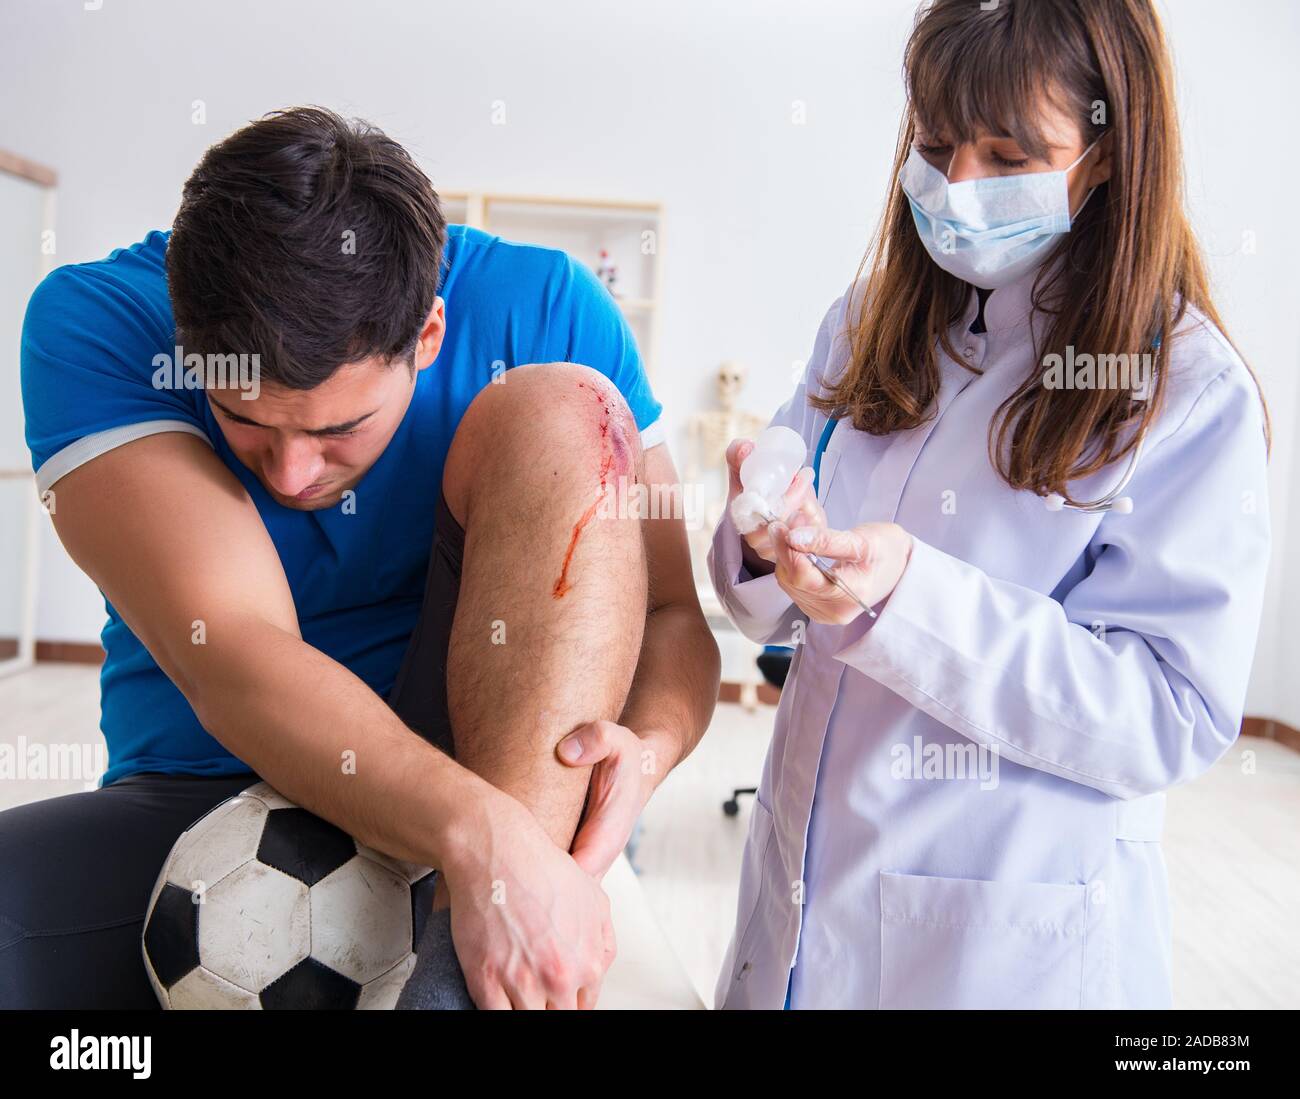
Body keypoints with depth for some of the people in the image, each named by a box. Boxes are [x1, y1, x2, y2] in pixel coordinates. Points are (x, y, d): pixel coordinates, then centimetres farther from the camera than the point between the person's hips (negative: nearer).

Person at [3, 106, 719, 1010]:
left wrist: (646, 747, -28)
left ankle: (472, 974, -30)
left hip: (516, 765, 2)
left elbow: (676, 610, -7)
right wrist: (479, 838, -37)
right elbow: (226, 659, -25)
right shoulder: (93, 321, -13)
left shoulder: (544, 310, -9)